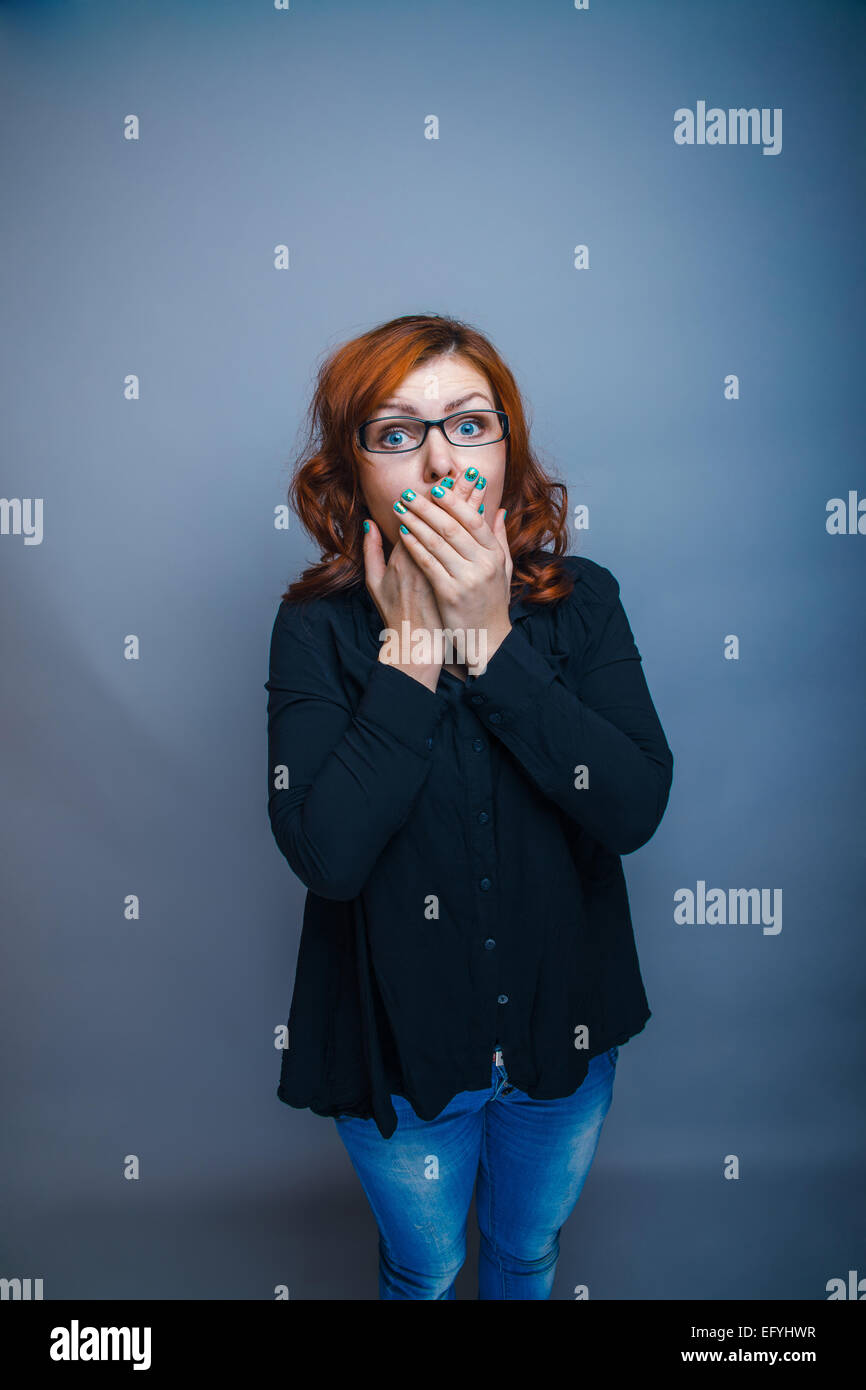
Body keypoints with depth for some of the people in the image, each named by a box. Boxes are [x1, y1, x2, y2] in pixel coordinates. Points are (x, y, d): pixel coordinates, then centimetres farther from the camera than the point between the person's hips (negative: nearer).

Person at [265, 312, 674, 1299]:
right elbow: (325, 852, -27)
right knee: (425, 1269, 25)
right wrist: (411, 653, -27)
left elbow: (635, 808, -22)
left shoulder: (581, 601, -11)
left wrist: (493, 643, -26)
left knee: (529, 1249, 28)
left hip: (563, 1030, 2)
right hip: (401, 1042, -1)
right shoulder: (319, 628, -15)